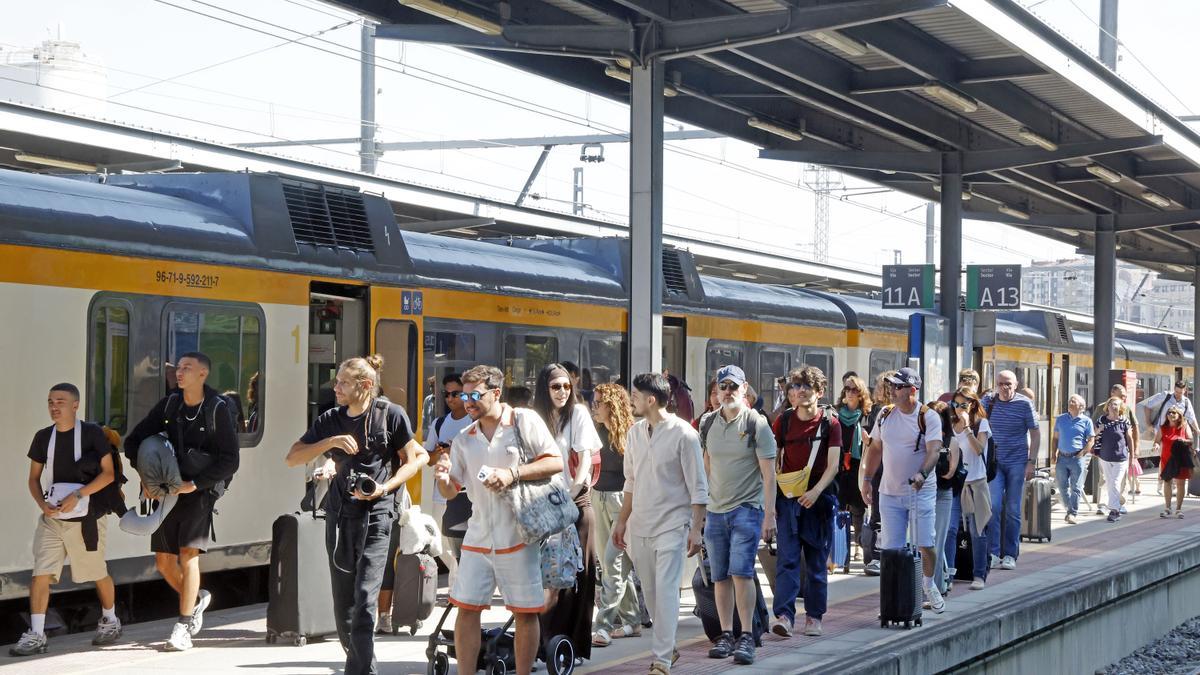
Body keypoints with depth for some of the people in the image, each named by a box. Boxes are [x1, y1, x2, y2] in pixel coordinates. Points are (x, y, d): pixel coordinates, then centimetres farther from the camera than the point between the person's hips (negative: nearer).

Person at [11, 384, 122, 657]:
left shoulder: (92, 433, -8)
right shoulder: (43, 437, 4)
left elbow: (108, 473, -10)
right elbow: (34, 478, 10)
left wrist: (78, 494, -22)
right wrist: (42, 504, -10)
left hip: (85, 518, -3)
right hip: (51, 518, 3)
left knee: (98, 574, 11)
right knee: (40, 574, -7)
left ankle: (110, 621, 33)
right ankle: (36, 635, -4)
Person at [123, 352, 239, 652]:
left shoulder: (218, 409, -7)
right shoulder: (169, 404, 6)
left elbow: (230, 461, -7)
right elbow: (133, 441, 12)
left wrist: (194, 484, -13)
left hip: (200, 491, -5)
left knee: (188, 554, -16)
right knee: (164, 561, 6)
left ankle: (184, 627, -10)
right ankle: (197, 599, 33)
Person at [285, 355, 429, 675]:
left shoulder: (390, 414, -4)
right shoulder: (331, 420, 8)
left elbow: (414, 460, 2)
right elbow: (292, 458, 6)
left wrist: (384, 488, -12)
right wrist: (331, 441, -9)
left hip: (375, 514, -5)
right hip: (339, 514, 5)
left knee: (364, 600, -13)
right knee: (342, 603, 12)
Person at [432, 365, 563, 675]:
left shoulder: (524, 420, -3)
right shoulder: (464, 440, 12)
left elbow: (557, 462, -9)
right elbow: (451, 491, 13)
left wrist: (513, 473, -20)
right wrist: (442, 478, -11)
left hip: (518, 537, -4)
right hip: (478, 538, 4)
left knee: (525, 613, 2)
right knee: (466, 609, 1)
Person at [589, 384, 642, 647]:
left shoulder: (631, 434, -11)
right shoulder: (601, 432, 10)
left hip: (623, 500, -8)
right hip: (600, 499, 8)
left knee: (613, 562, -13)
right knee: (613, 564, 11)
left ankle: (603, 625, -14)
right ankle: (631, 621, 21)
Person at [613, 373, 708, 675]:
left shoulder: (683, 434, -10)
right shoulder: (635, 433, 8)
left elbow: (698, 487, -8)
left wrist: (696, 529, -12)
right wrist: (622, 521, 16)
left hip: (672, 525, -6)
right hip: (640, 525, 6)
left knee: (666, 591, -11)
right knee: (650, 592, 10)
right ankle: (668, 647, 25)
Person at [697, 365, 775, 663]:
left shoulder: (756, 424, -6)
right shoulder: (708, 423, 8)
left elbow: (768, 473, -7)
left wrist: (769, 514, -13)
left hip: (746, 508, -5)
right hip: (715, 509, 5)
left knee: (741, 572, -14)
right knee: (720, 577, 7)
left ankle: (746, 637, -9)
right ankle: (726, 635, 14)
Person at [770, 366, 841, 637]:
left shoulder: (829, 423, 0)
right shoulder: (784, 422, 5)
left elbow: (832, 465, -7)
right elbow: (771, 460, 8)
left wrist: (816, 491, -22)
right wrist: (770, 496, -2)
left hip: (819, 499, -1)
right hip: (788, 498, 1)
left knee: (817, 562, 7)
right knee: (787, 559, -7)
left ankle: (814, 616, 17)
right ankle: (783, 615, -13)